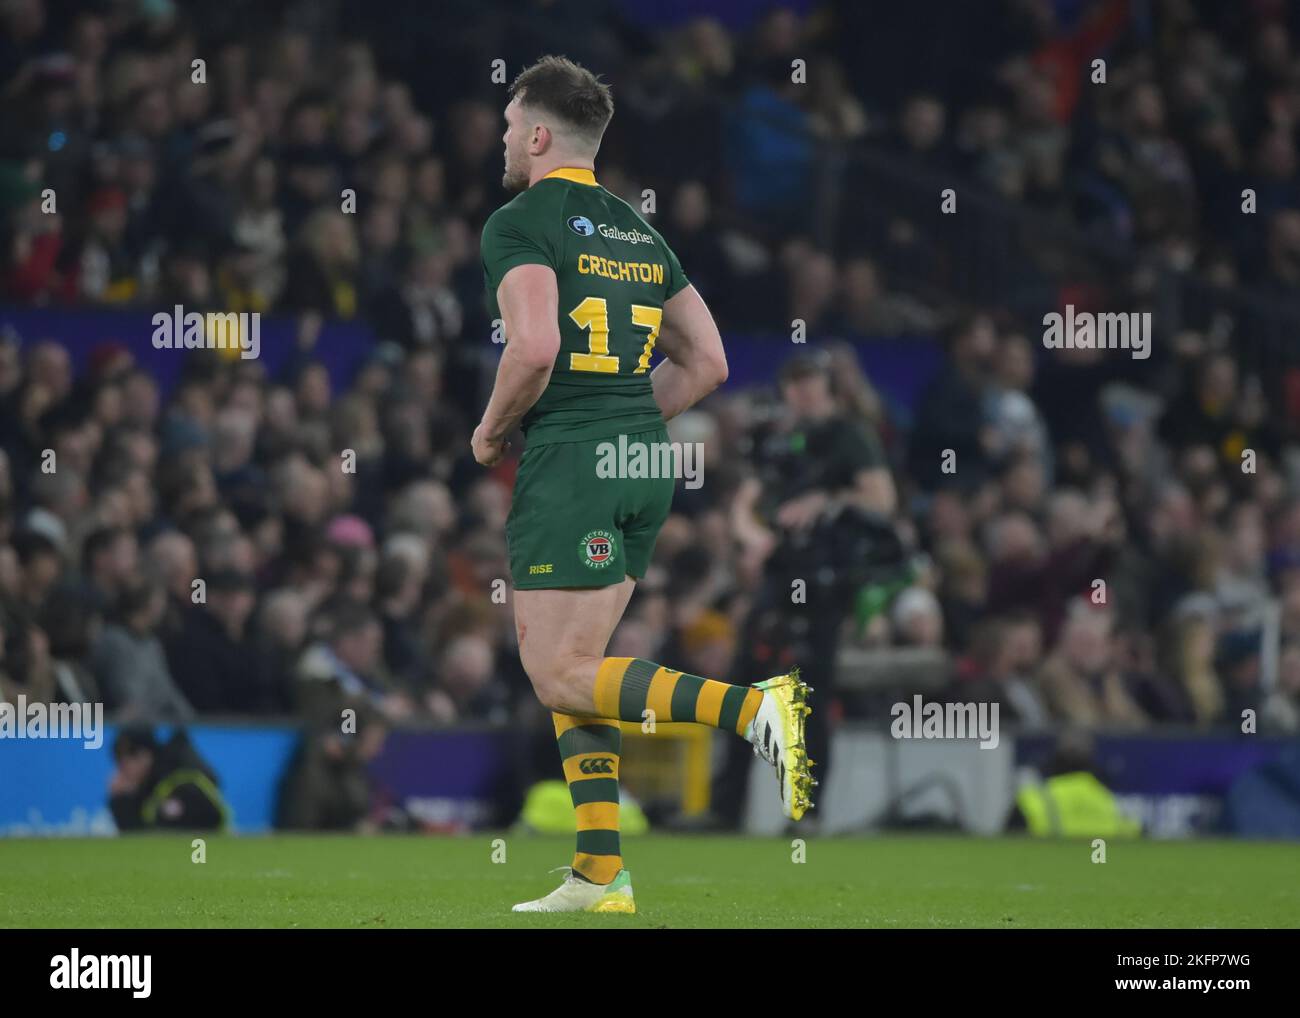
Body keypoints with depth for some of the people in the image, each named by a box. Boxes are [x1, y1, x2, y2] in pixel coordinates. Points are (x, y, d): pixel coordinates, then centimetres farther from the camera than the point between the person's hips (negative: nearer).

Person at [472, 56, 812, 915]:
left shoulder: (519, 224, -6)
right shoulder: (638, 233, 18)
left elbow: (534, 345, -21)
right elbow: (707, 364, 17)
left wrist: (491, 432, -5)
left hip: (570, 459, -8)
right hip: (645, 462, 8)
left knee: (562, 676, -6)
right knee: (566, 664, 12)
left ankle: (753, 708, -25)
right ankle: (602, 875, 4)